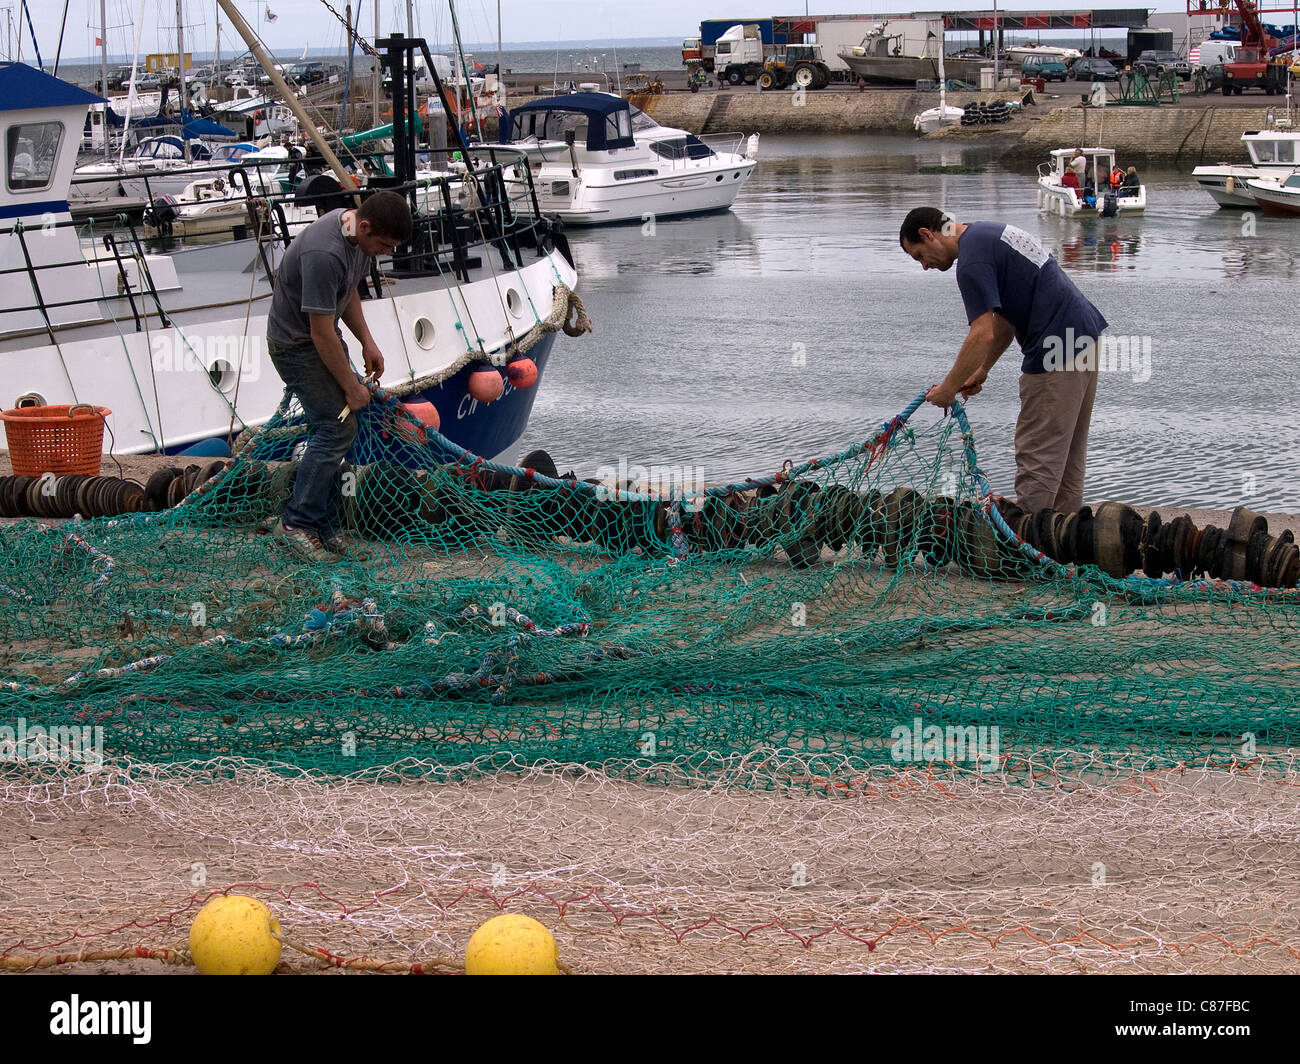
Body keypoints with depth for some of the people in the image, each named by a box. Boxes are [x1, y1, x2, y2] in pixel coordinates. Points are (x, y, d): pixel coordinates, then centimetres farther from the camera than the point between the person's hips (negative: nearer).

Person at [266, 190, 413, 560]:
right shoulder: (324, 254, -34)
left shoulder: (356, 232, -4)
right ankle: (297, 522, -6)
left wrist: (367, 342, 8)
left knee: (331, 429, 8)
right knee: (337, 427, -14)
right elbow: (322, 334, -27)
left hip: (322, 337, 9)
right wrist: (351, 386, -17)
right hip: (297, 344, -9)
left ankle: (320, 522, 15)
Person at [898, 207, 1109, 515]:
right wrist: (982, 370, 22)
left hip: (1057, 352, -10)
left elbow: (983, 335, -19)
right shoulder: (986, 234, 17)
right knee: (1067, 453, 15)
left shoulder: (972, 261, -14)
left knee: (1038, 455, -5)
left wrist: (947, 390, -9)